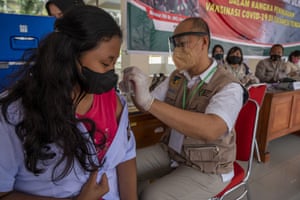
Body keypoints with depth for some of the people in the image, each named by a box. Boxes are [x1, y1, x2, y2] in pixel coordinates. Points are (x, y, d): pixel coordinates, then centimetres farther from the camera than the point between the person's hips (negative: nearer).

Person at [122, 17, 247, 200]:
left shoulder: (229, 87, -23)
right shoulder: (177, 77, -1)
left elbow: (210, 129, -41)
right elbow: (148, 105, 1)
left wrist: (148, 101, -47)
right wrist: (136, 89, -21)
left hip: (207, 169, -6)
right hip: (171, 152, 6)